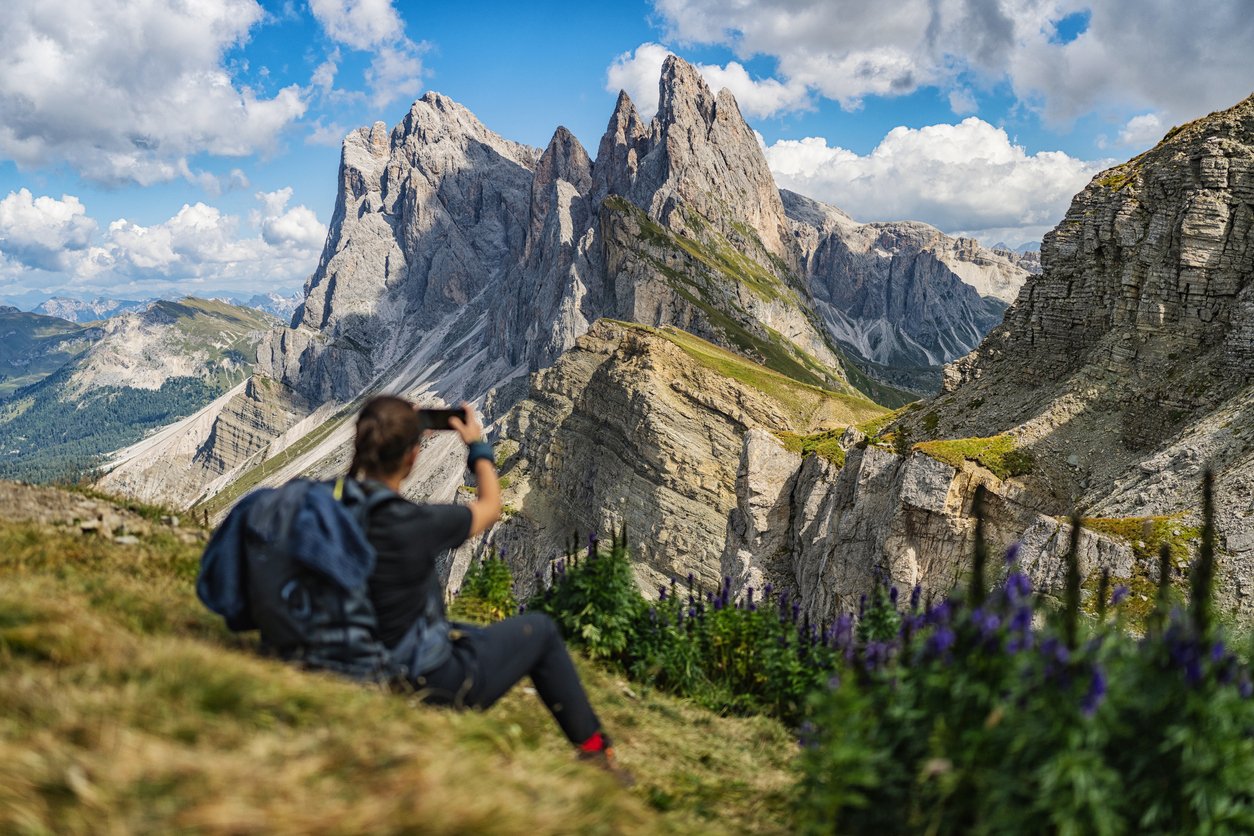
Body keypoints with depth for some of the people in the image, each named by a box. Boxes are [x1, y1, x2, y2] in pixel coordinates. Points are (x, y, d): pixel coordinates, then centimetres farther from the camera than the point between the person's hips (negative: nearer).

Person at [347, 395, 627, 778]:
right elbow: (490, 508, -8)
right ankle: (593, 747, 29)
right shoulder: (412, 524, -30)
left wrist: (400, 431, 12)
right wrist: (478, 446, 7)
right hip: (427, 682, -7)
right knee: (540, 628, 14)